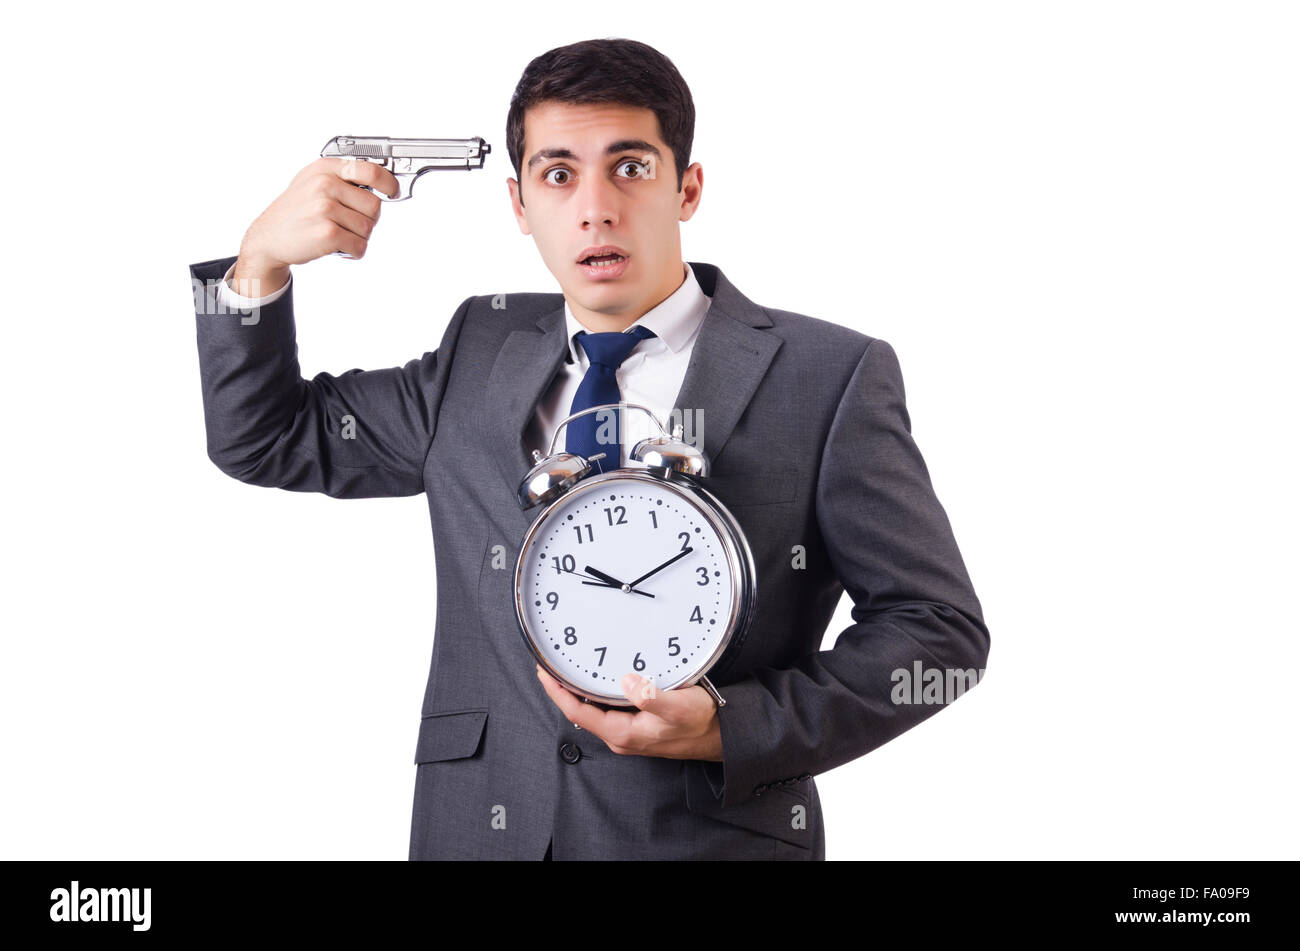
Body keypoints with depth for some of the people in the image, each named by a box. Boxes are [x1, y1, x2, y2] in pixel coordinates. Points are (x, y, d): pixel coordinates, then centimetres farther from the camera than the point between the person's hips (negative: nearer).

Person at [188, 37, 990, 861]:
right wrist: (261, 261, -4)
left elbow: (940, 626, -7)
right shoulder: (481, 353, 5)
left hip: (712, 834, -3)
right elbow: (266, 441, 12)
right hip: (482, 829, 4)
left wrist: (731, 730, -19)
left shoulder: (831, 377, -9)